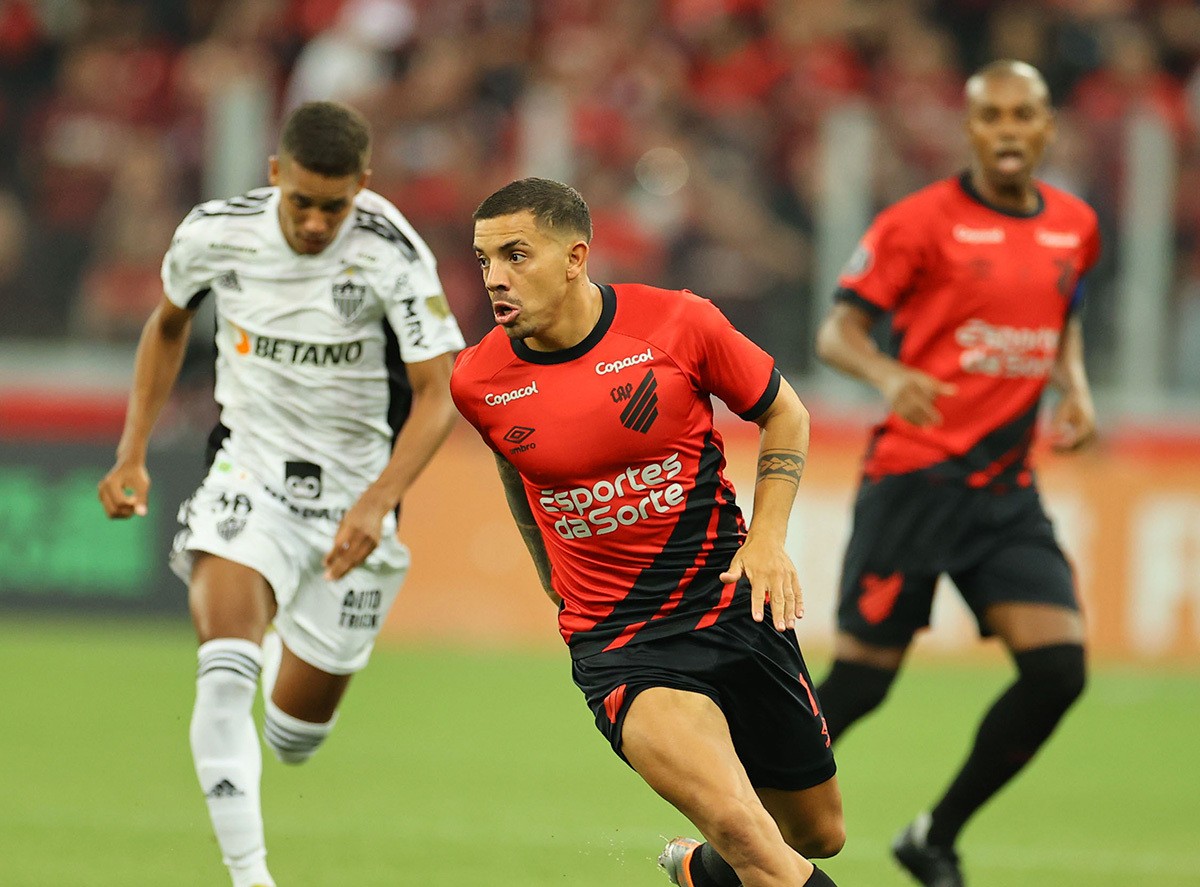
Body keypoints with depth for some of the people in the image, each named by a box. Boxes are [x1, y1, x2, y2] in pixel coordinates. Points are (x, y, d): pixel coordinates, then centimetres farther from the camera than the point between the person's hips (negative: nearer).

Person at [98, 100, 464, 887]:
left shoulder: (392, 255, -19)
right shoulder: (216, 234, -9)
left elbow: (438, 397, -21)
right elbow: (169, 324, 13)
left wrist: (376, 502, -35)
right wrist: (132, 452, 7)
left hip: (353, 490, -1)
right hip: (250, 470, 1)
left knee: (296, 735, 8)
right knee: (224, 673, -27)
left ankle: (289, 659, 46)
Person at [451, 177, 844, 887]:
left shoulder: (677, 323, -9)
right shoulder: (479, 381, -4)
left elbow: (784, 413, 7)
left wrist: (768, 537, -5)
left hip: (736, 606, 2)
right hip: (617, 644, -2)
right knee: (739, 826, -29)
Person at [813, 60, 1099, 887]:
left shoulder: (1074, 225, 9)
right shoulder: (923, 220, -8)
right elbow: (838, 330, -8)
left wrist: (1076, 388, 8)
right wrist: (889, 375, -29)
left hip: (1007, 486, 5)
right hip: (915, 476, -5)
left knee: (1059, 666, -10)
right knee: (860, 679, -4)